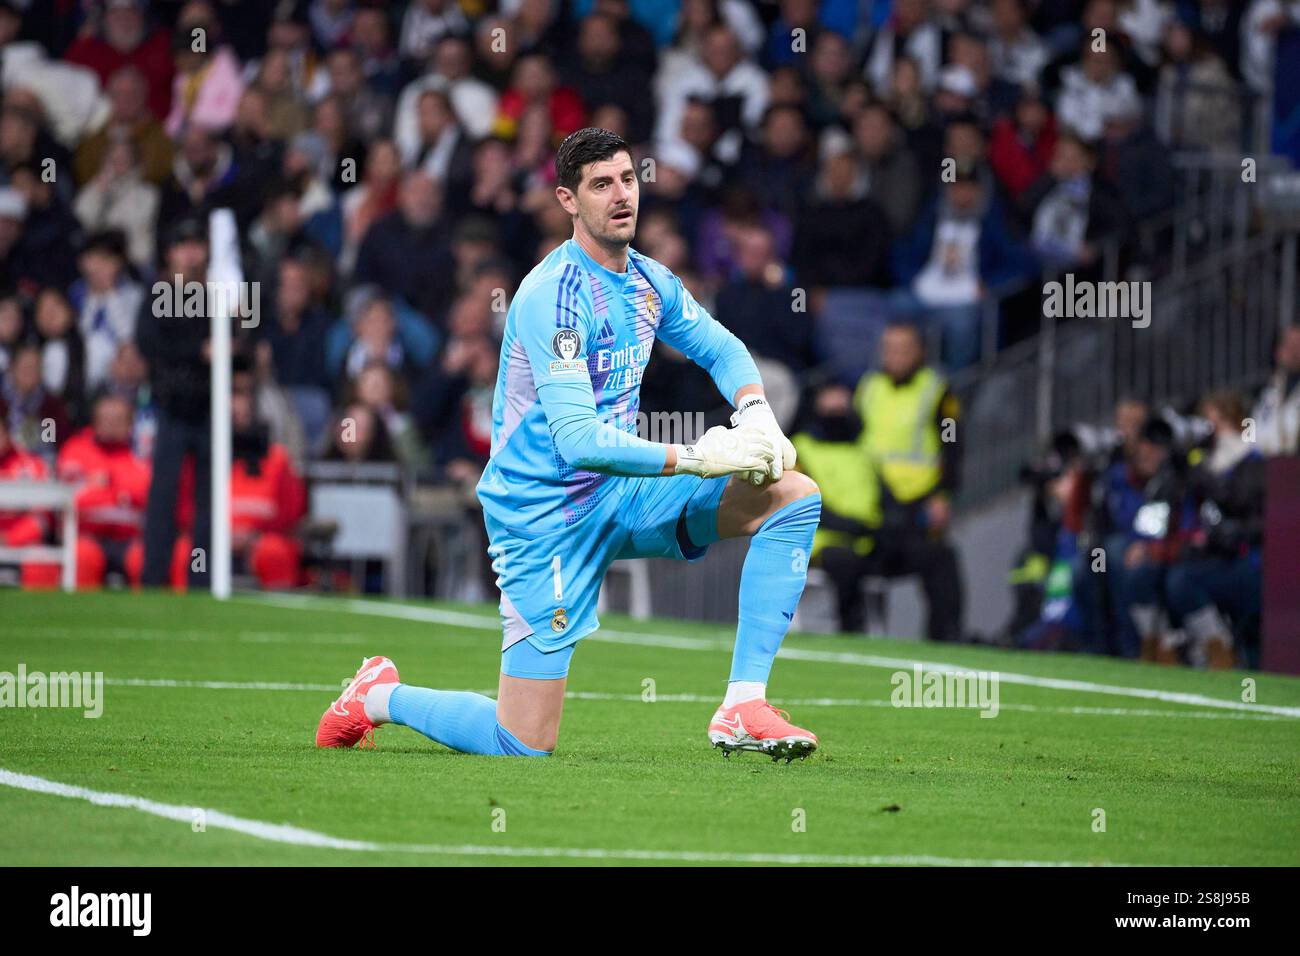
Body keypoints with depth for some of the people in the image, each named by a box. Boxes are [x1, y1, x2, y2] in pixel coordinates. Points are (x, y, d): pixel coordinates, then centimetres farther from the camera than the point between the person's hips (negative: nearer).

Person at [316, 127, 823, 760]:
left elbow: (721, 348, 22)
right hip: (546, 513, -8)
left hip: (618, 494, 8)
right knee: (525, 748, -10)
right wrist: (693, 459, -32)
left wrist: (755, 413, 0)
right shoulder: (553, 294, -21)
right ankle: (380, 696, 19)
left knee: (795, 494, -7)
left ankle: (743, 708, -11)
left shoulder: (648, 280, 5)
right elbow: (577, 439, -29)